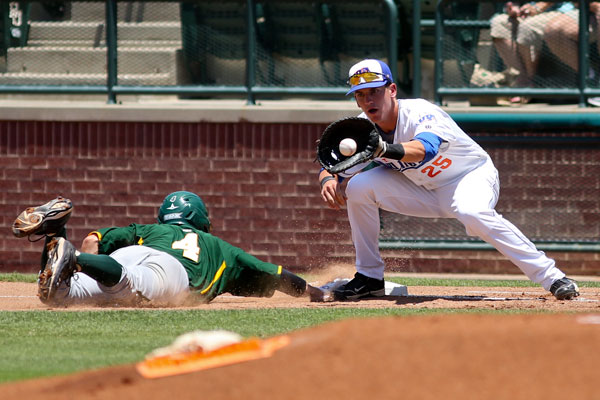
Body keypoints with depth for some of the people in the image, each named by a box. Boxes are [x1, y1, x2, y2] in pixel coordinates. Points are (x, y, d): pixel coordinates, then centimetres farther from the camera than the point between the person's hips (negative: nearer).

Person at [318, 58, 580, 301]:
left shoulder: (420, 113, -30)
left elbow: (425, 149, -50)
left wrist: (385, 149, -69)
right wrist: (328, 180, -33)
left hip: (473, 175, -6)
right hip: (425, 191, 6)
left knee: (472, 212, -40)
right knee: (357, 186, -11)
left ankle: (550, 276, -35)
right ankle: (369, 277, 2)